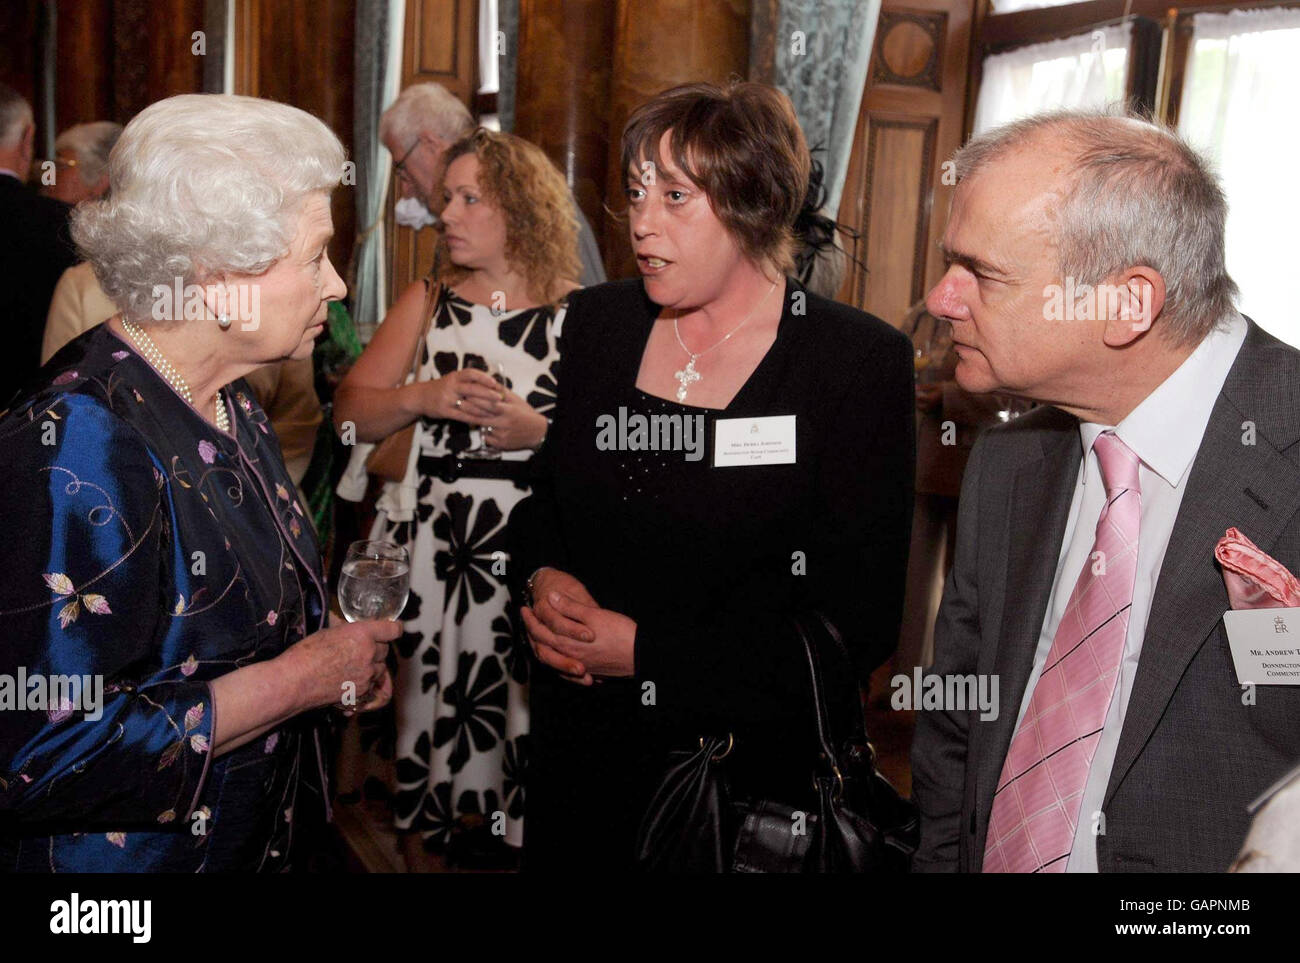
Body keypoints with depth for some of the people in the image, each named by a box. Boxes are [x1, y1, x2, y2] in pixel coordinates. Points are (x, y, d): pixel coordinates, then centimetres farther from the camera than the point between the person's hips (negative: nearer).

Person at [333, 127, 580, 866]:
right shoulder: (425, 302, 10)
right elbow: (351, 412, 7)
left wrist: (539, 431, -17)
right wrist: (420, 398, -10)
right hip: (431, 541, 3)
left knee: (522, 711, 0)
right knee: (425, 702, 7)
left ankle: (509, 835, 22)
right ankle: (425, 848, 27)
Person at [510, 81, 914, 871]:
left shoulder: (862, 362, -14)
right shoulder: (597, 322, 0)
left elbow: (857, 626, -16)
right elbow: (542, 492, 13)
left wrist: (644, 655, -18)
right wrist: (542, 578, -9)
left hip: (756, 775, -4)